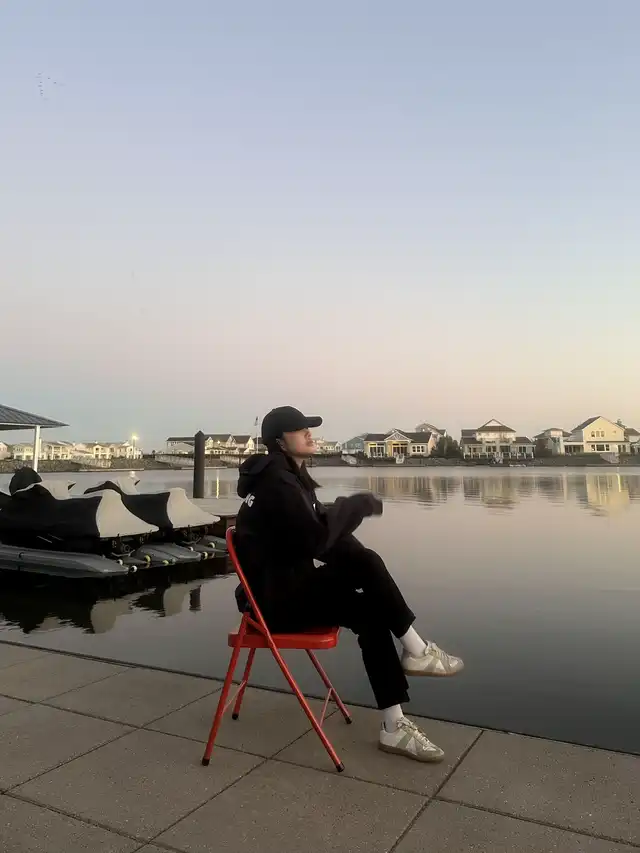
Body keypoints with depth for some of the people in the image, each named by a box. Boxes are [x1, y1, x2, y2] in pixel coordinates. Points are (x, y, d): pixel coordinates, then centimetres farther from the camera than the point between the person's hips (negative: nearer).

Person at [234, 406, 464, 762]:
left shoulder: (292, 477, 13)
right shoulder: (276, 482, -18)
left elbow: (318, 530, 15)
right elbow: (315, 540, -27)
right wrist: (357, 504, -14)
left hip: (291, 586, 10)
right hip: (276, 597, -10)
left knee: (371, 613, -4)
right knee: (366, 564, -21)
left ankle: (394, 726, -1)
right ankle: (417, 650, -5)